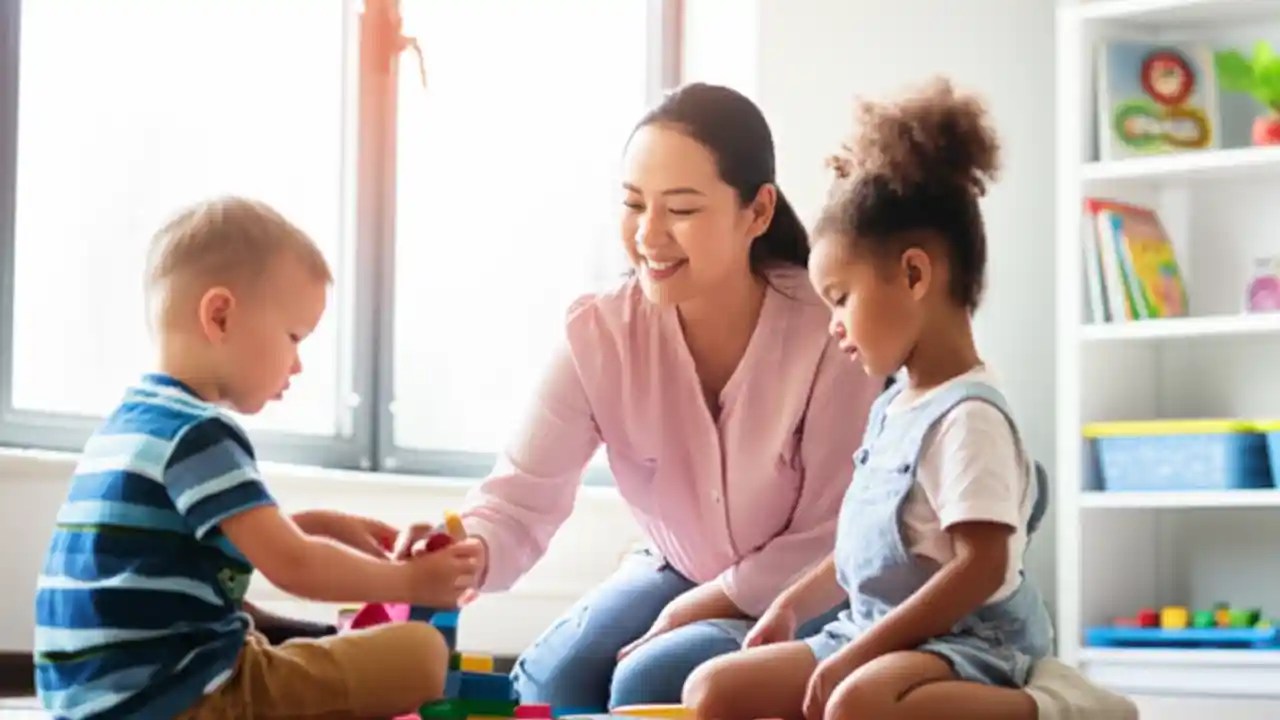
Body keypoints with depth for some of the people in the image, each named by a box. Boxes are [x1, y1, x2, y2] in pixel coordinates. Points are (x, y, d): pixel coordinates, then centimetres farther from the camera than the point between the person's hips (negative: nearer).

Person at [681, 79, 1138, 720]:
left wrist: (859, 653, -22)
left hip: (960, 643, -10)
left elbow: (981, 567, -23)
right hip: (875, 634, 10)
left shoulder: (969, 417, -15)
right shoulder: (892, 408, 14)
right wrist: (793, 605, 20)